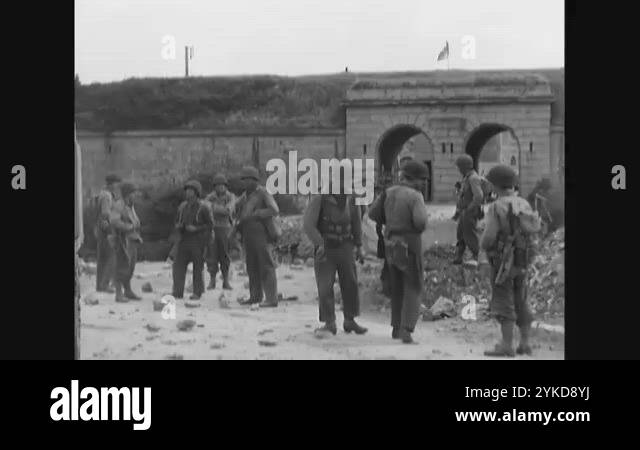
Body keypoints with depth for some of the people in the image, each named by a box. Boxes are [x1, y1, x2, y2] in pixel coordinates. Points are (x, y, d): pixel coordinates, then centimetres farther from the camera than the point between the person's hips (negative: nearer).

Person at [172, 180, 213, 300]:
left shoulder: (202, 208, -6)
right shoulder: (182, 207, 12)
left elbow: (210, 224, -6)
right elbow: (177, 222, 23)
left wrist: (196, 229, -16)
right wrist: (178, 226, -1)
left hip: (197, 241, -5)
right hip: (183, 240, 5)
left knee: (198, 267, 0)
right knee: (178, 265, -2)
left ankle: (197, 292, 8)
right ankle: (178, 292, 0)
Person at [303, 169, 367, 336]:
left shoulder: (351, 200, 0)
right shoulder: (320, 199, -13)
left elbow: (356, 223, 14)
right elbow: (308, 224, -17)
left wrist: (359, 246, 12)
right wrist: (319, 244, -27)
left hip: (345, 248, 4)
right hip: (325, 248, -3)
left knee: (350, 284, 4)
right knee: (325, 286, -6)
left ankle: (350, 321, 16)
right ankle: (329, 323, 2)